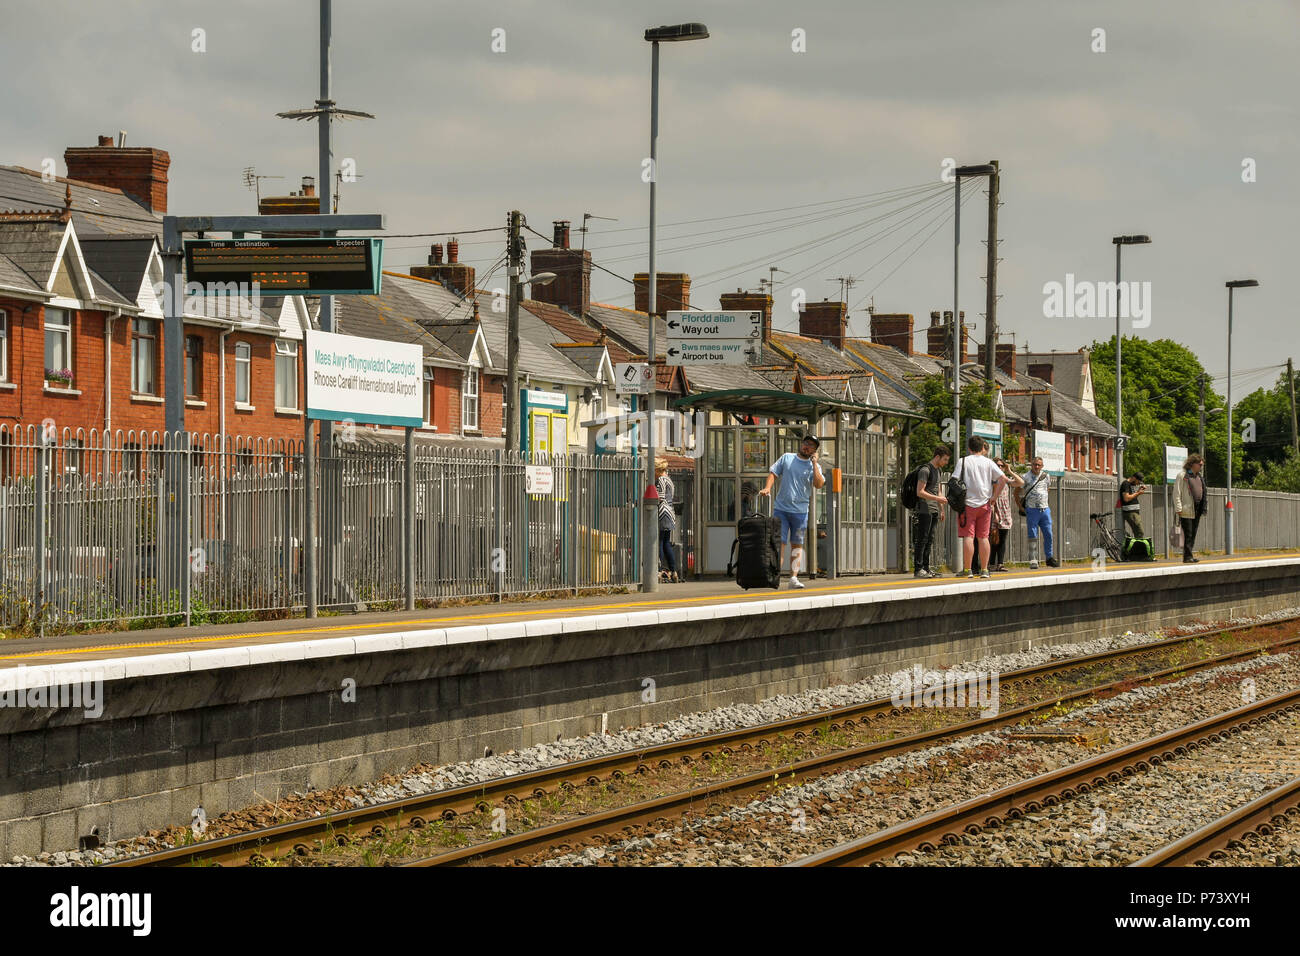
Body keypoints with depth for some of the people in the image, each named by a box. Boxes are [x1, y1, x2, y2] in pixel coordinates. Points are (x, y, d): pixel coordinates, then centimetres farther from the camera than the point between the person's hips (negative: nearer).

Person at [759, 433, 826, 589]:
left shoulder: (814, 466, 7)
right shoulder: (787, 458, 10)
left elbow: (819, 484, -10)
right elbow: (773, 473, 9)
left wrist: (814, 463, -9)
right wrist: (767, 487, -8)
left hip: (800, 511, 1)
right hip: (780, 509, -1)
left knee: (797, 544, 2)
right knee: (779, 542, -6)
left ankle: (794, 578, 3)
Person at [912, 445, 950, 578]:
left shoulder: (938, 470, 18)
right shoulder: (925, 470, -12)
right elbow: (920, 492, -18)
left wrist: (941, 509, 22)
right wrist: (938, 498, -22)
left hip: (934, 511, 9)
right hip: (924, 509, -9)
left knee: (930, 540, 8)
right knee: (922, 540, -9)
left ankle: (926, 568, 10)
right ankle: (918, 569, -10)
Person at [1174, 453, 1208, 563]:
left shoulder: (1199, 477, 17)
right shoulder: (1182, 476, -6)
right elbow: (1177, 493, -9)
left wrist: (1204, 507, 16)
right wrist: (1179, 509, -14)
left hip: (1197, 511, 7)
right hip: (1187, 510, -7)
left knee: (1193, 534, 8)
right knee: (1188, 534, -7)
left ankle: (1189, 555, 13)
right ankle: (1187, 557, -5)